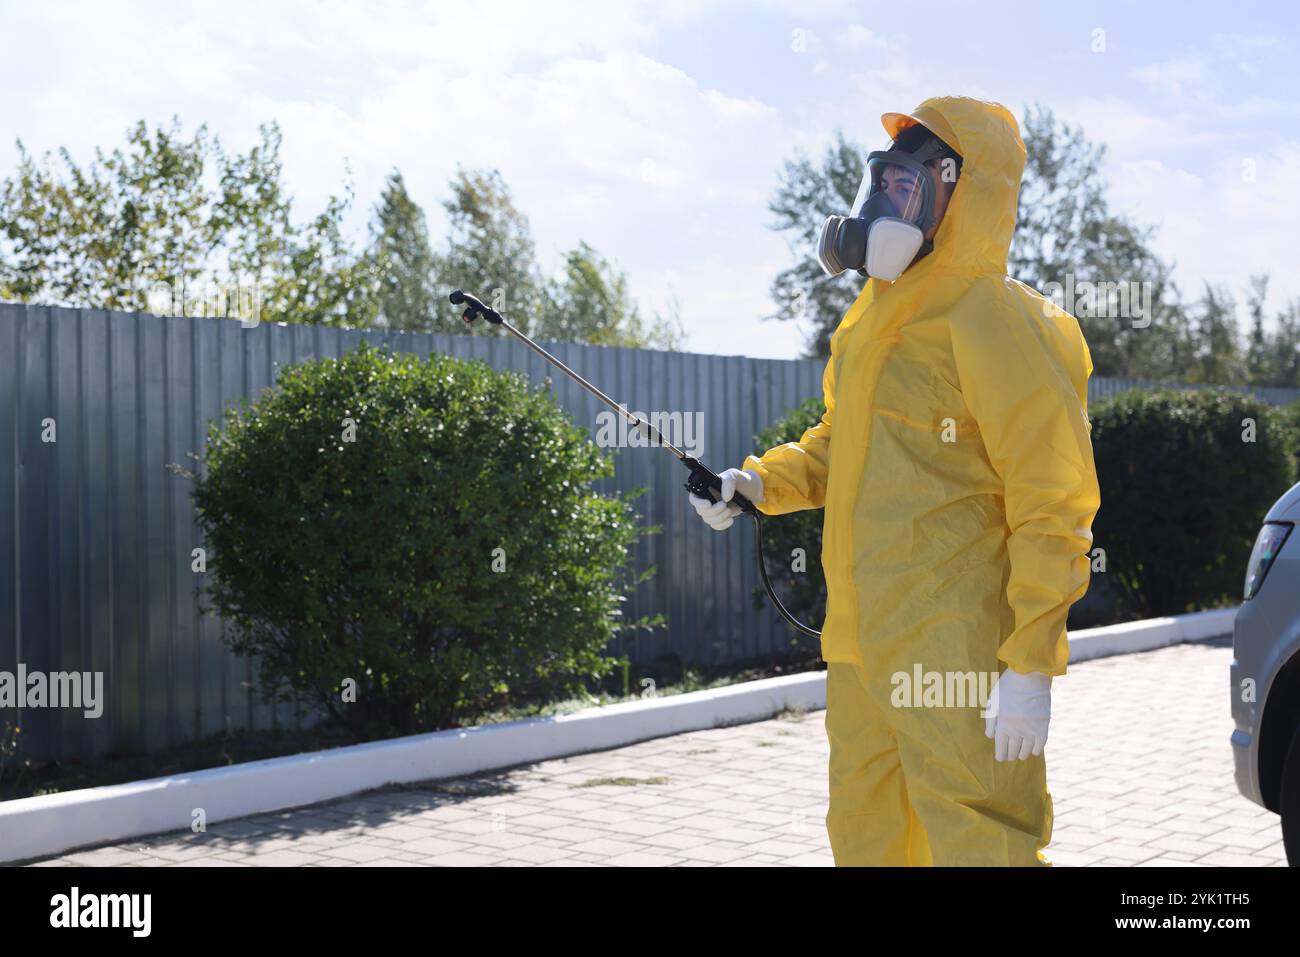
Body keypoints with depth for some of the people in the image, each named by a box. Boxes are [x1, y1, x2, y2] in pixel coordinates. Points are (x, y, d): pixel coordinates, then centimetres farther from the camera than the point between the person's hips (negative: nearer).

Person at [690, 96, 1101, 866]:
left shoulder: (999, 325, -13)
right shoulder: (873, 322, 14)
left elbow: (1052, 508, -15)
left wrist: (1030, 666, -19)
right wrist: (757, 483, 10)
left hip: (958, 656, -9)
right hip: (860, 648, 9)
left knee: (977, 844, -6)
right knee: (865, 838, 18)